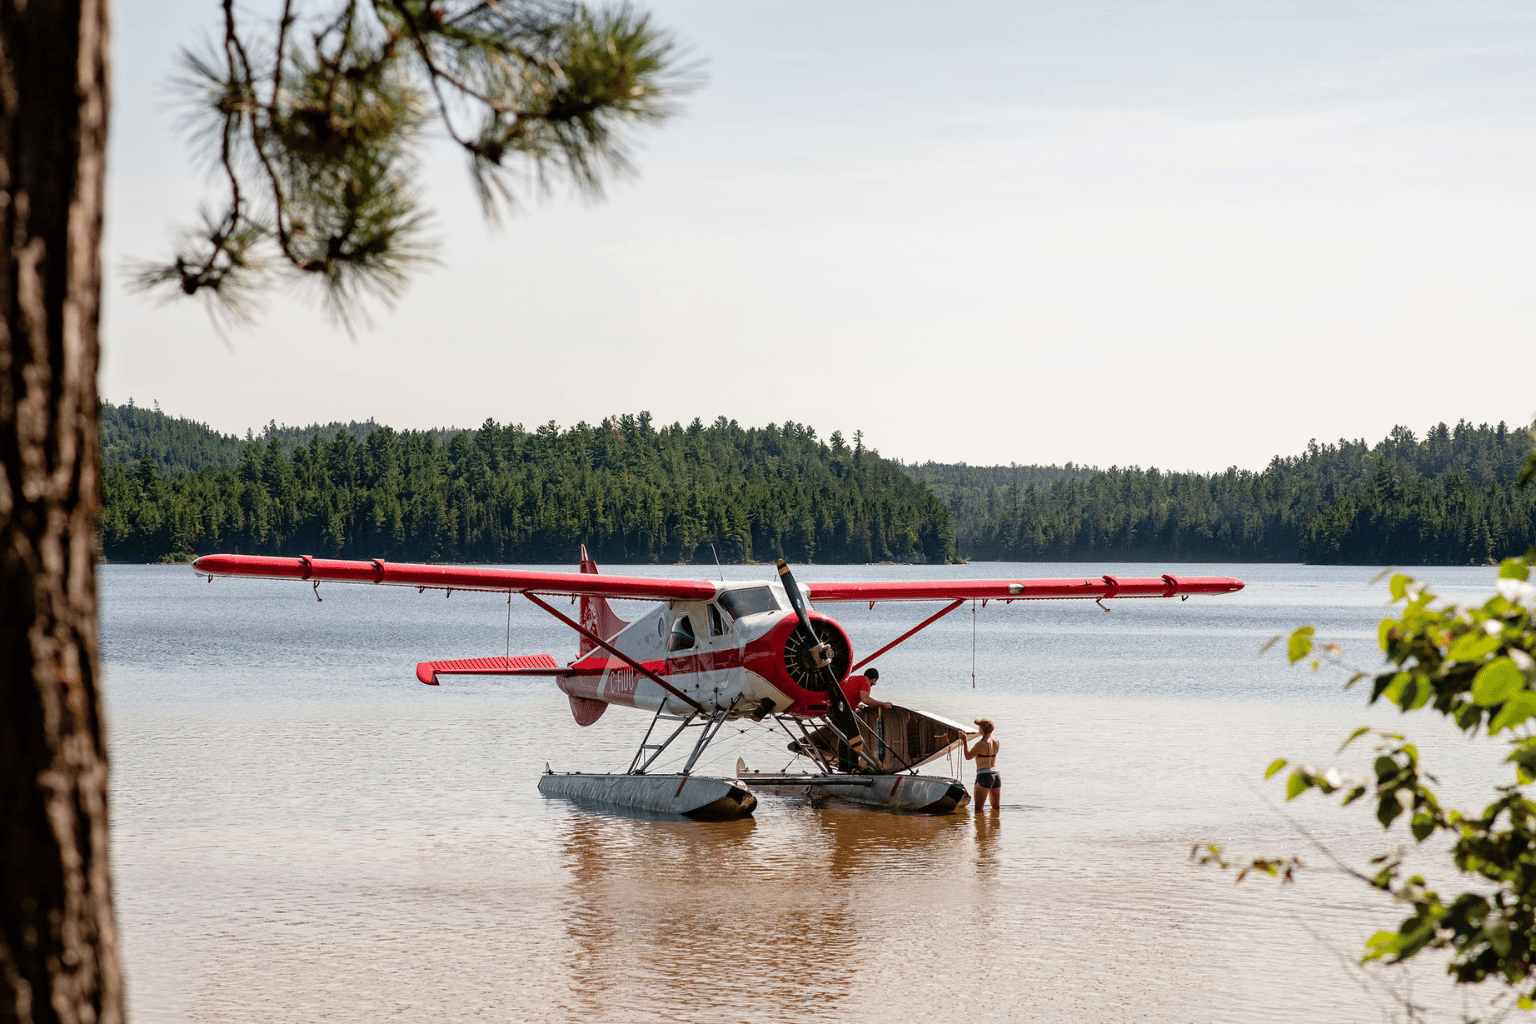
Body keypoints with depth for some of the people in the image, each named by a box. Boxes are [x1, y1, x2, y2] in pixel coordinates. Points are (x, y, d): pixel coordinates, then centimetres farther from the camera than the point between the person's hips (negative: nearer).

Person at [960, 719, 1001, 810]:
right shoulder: (996, 741, 4)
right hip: (996, 775, 8)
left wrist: (965, 740, -3)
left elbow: (968, 757, -9)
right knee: (996, 808, 15)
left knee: (978, 809, -7)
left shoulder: (981, 744, -17)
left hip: (984, 776, -8)